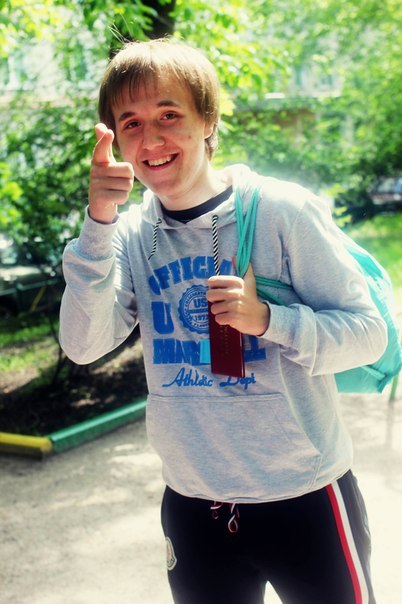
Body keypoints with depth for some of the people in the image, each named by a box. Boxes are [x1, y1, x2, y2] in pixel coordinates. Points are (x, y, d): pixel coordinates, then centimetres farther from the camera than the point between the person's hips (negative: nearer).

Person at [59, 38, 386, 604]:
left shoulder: (283, 211, -13)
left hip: (304, 496, -3)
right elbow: (83, 345, -15)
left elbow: (368, 332, -11)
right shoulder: (130, 236, -2)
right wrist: (99, 222, -25)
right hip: (193, 506, 3)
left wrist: (267, 319, -27)